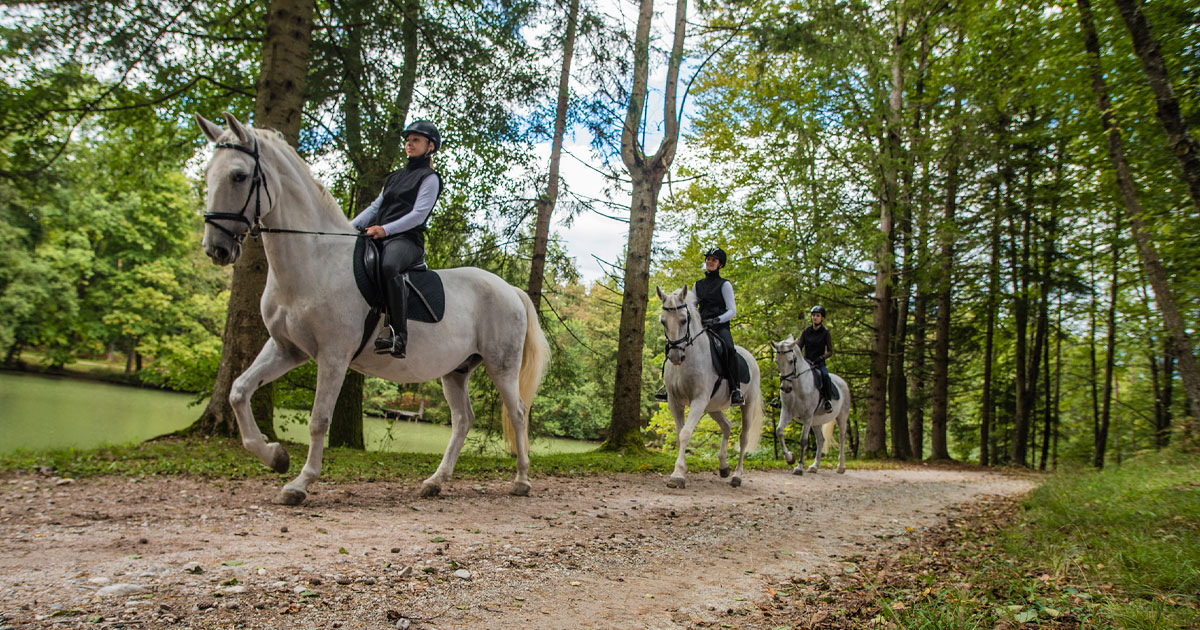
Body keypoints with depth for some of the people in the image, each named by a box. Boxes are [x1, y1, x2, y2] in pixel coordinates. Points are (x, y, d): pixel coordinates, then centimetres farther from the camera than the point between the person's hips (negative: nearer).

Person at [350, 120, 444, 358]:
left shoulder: (429, 178, 5)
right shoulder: (394, 178, 29)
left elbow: (418, 214, -8)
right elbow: (375, 207, 23)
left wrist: (385, 229, -20)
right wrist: (349, 228, 6)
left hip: (407, 239, -8)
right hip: (379, 239, 8)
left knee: (389, 267, -40)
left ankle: (399, 335, -42)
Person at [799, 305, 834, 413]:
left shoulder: (825, 333, -1)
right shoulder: (806, 332, 6)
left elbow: (830, 351, -3)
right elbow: (799, 348, 9)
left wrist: (820, 358, -19)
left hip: (819, 363, -3)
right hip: (806, 362, 3)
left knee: (825, 376, -34)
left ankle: (827, 400, -17)